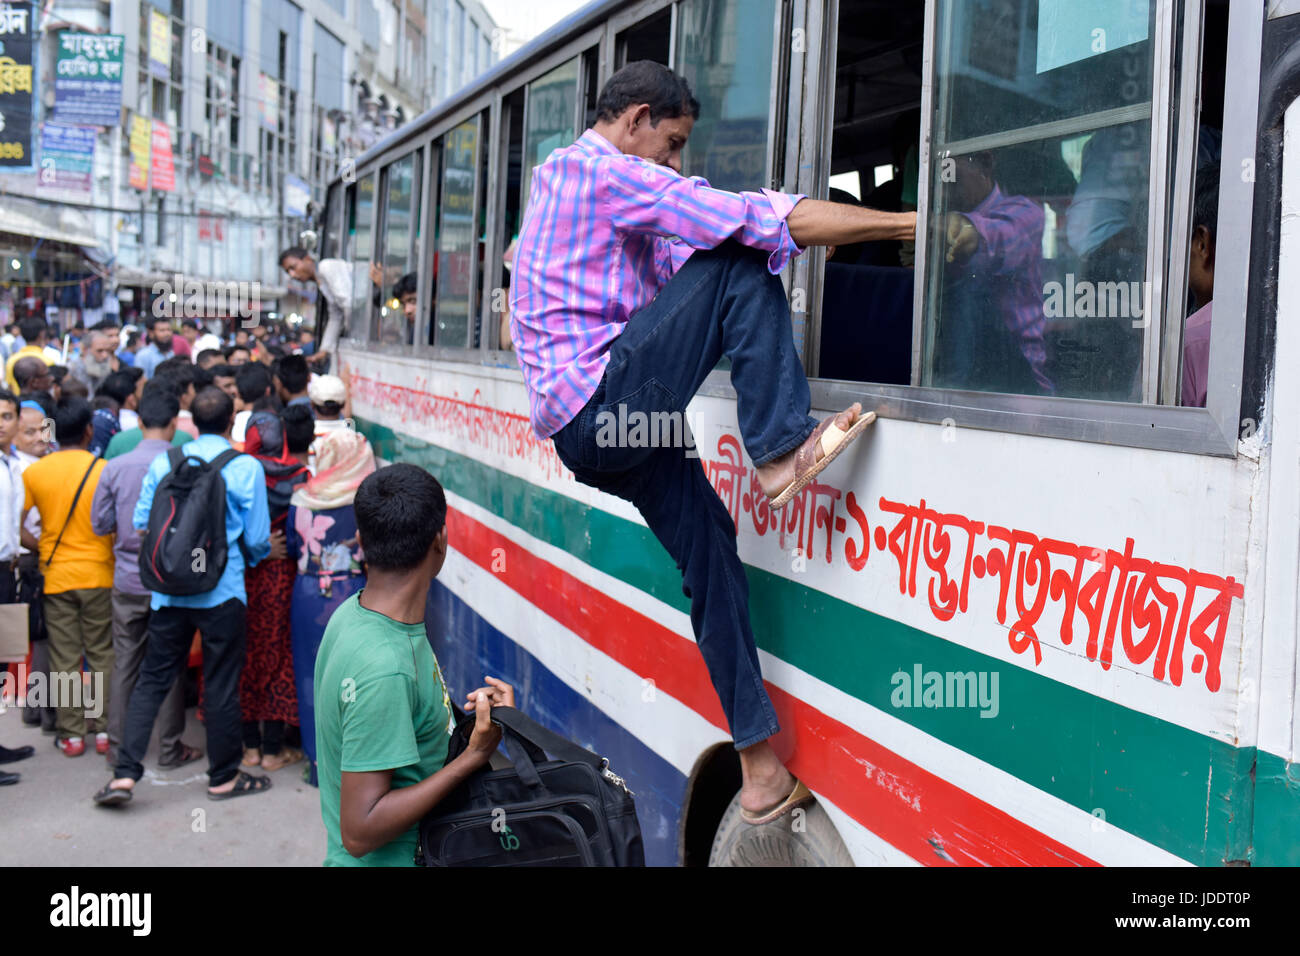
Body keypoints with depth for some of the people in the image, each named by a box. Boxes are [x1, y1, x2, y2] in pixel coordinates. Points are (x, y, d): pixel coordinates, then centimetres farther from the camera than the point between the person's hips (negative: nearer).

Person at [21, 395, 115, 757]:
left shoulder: (34, 472, -5)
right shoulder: (104, 471, -10)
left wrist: (41, 549, 12)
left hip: (57, 576, 1)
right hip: (99, 574, -1)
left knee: (65, 659, 8)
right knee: (102, 654, 10)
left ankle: (72, 734, 12)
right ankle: (104, 728, 13)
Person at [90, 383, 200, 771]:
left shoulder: (115, 467, -5)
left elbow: (100, 523, 2)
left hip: (127, 581, 2)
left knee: (124, 664, 11)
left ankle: (118, 748, 20)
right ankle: (170, 749, 14)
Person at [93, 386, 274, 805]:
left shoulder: (163, 464, 0)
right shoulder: (246, 468, -9)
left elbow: (141, 524, 5)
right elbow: (258, 539, -7)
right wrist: (252, 557, 16)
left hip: (169, 591, 3)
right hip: (223, 593, -3)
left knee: (153, 678, 11)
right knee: (221, 685, 8)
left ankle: (125, 773, 5)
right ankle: (224, 776, 20)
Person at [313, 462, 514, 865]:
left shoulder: (352, 612, -1)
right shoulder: (383, 670, -28)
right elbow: (360, 832, -26)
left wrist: (461, 719, 1)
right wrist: (475, 755, -26)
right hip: (389, 860, -9)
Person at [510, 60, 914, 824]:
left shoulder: (564, 177, 26)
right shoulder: (606, 171, -7)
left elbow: (676, 269, 26)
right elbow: (757, 220, -15)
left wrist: (792, 238, 13)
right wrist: (908, 223, -11)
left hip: (588, 429, 10)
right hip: (602, 400, -10)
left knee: (712, 551, 7)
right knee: (741, 263, -12)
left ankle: (761, 768, 9)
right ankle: (780, 456, -16)